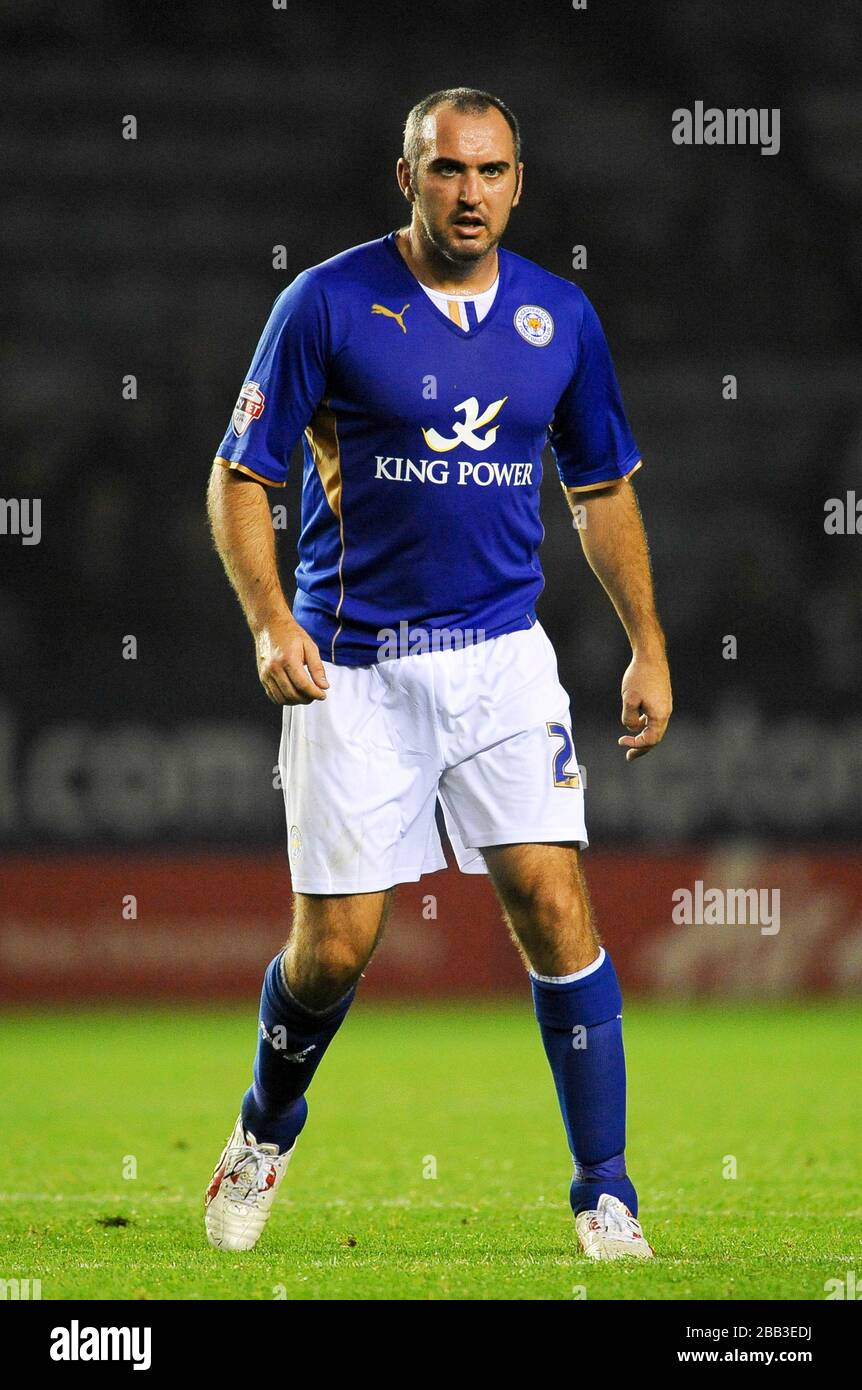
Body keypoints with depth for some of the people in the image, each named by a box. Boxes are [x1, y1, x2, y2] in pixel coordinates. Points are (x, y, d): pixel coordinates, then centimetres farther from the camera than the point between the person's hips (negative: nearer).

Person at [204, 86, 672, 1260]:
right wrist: (272, 623, -17)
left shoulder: (560, 316, 4)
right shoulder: (326, 304, -7)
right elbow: (239, 478, -4)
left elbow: (603, 491, 16)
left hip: (502, 656, 2)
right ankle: (267, 1130, 30)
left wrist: (649, 648, 12)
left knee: (555, 903, -11)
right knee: (336, 945, -1)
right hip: (352, 668, -2)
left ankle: (606, 1194, -3)